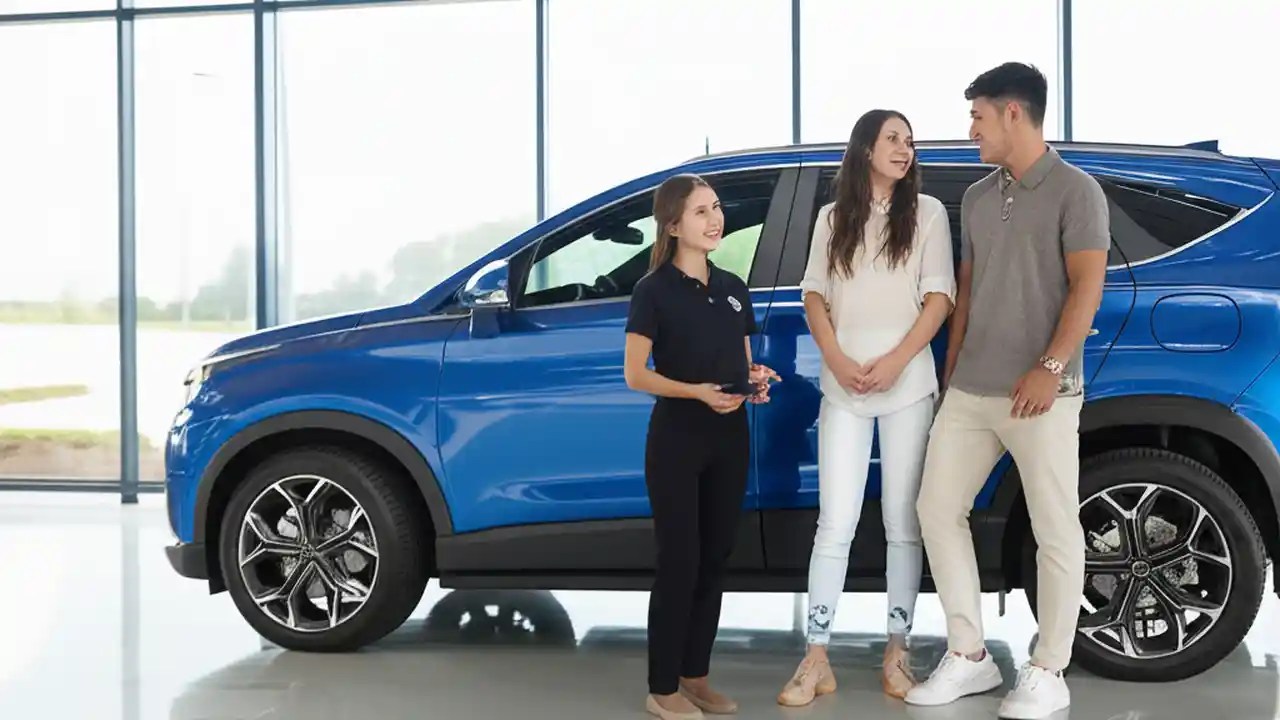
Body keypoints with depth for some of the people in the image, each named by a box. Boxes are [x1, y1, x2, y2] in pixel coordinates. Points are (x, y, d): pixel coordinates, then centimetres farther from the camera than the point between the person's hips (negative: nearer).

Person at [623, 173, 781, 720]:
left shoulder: (733, 288, 11)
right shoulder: (654, 290, -7)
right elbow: (636, 375, -10)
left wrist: (756, 381, -4)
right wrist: (696, 391, -23)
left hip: (730, 437, 6)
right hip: (676, 438, -6)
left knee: (714, 560, 10)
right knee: (679, 562, -5)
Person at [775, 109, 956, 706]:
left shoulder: (927, 212, 5)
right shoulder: (832, 218, 12)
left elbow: (940, 297, -1)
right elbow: (814, 296, 8)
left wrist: (895, 361, -13)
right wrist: (837, 360, -8)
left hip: (907, 383, -1)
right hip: (842, 386, 1)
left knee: (903, 524, 3)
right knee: (835, 524, -3)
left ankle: (896, 654, 12)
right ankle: (816, 662, -1)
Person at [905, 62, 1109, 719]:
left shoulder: (1075, 191, -4)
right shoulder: (976, 198, 15)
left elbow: (1088, 287, -11)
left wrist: (1050, 367, -20)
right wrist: (951, 369, 15)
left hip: (1041, 394, -7)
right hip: (968, 392, 7)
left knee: (1055, 531, -1)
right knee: (937, 508, 4)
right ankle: (968, 657, 14)